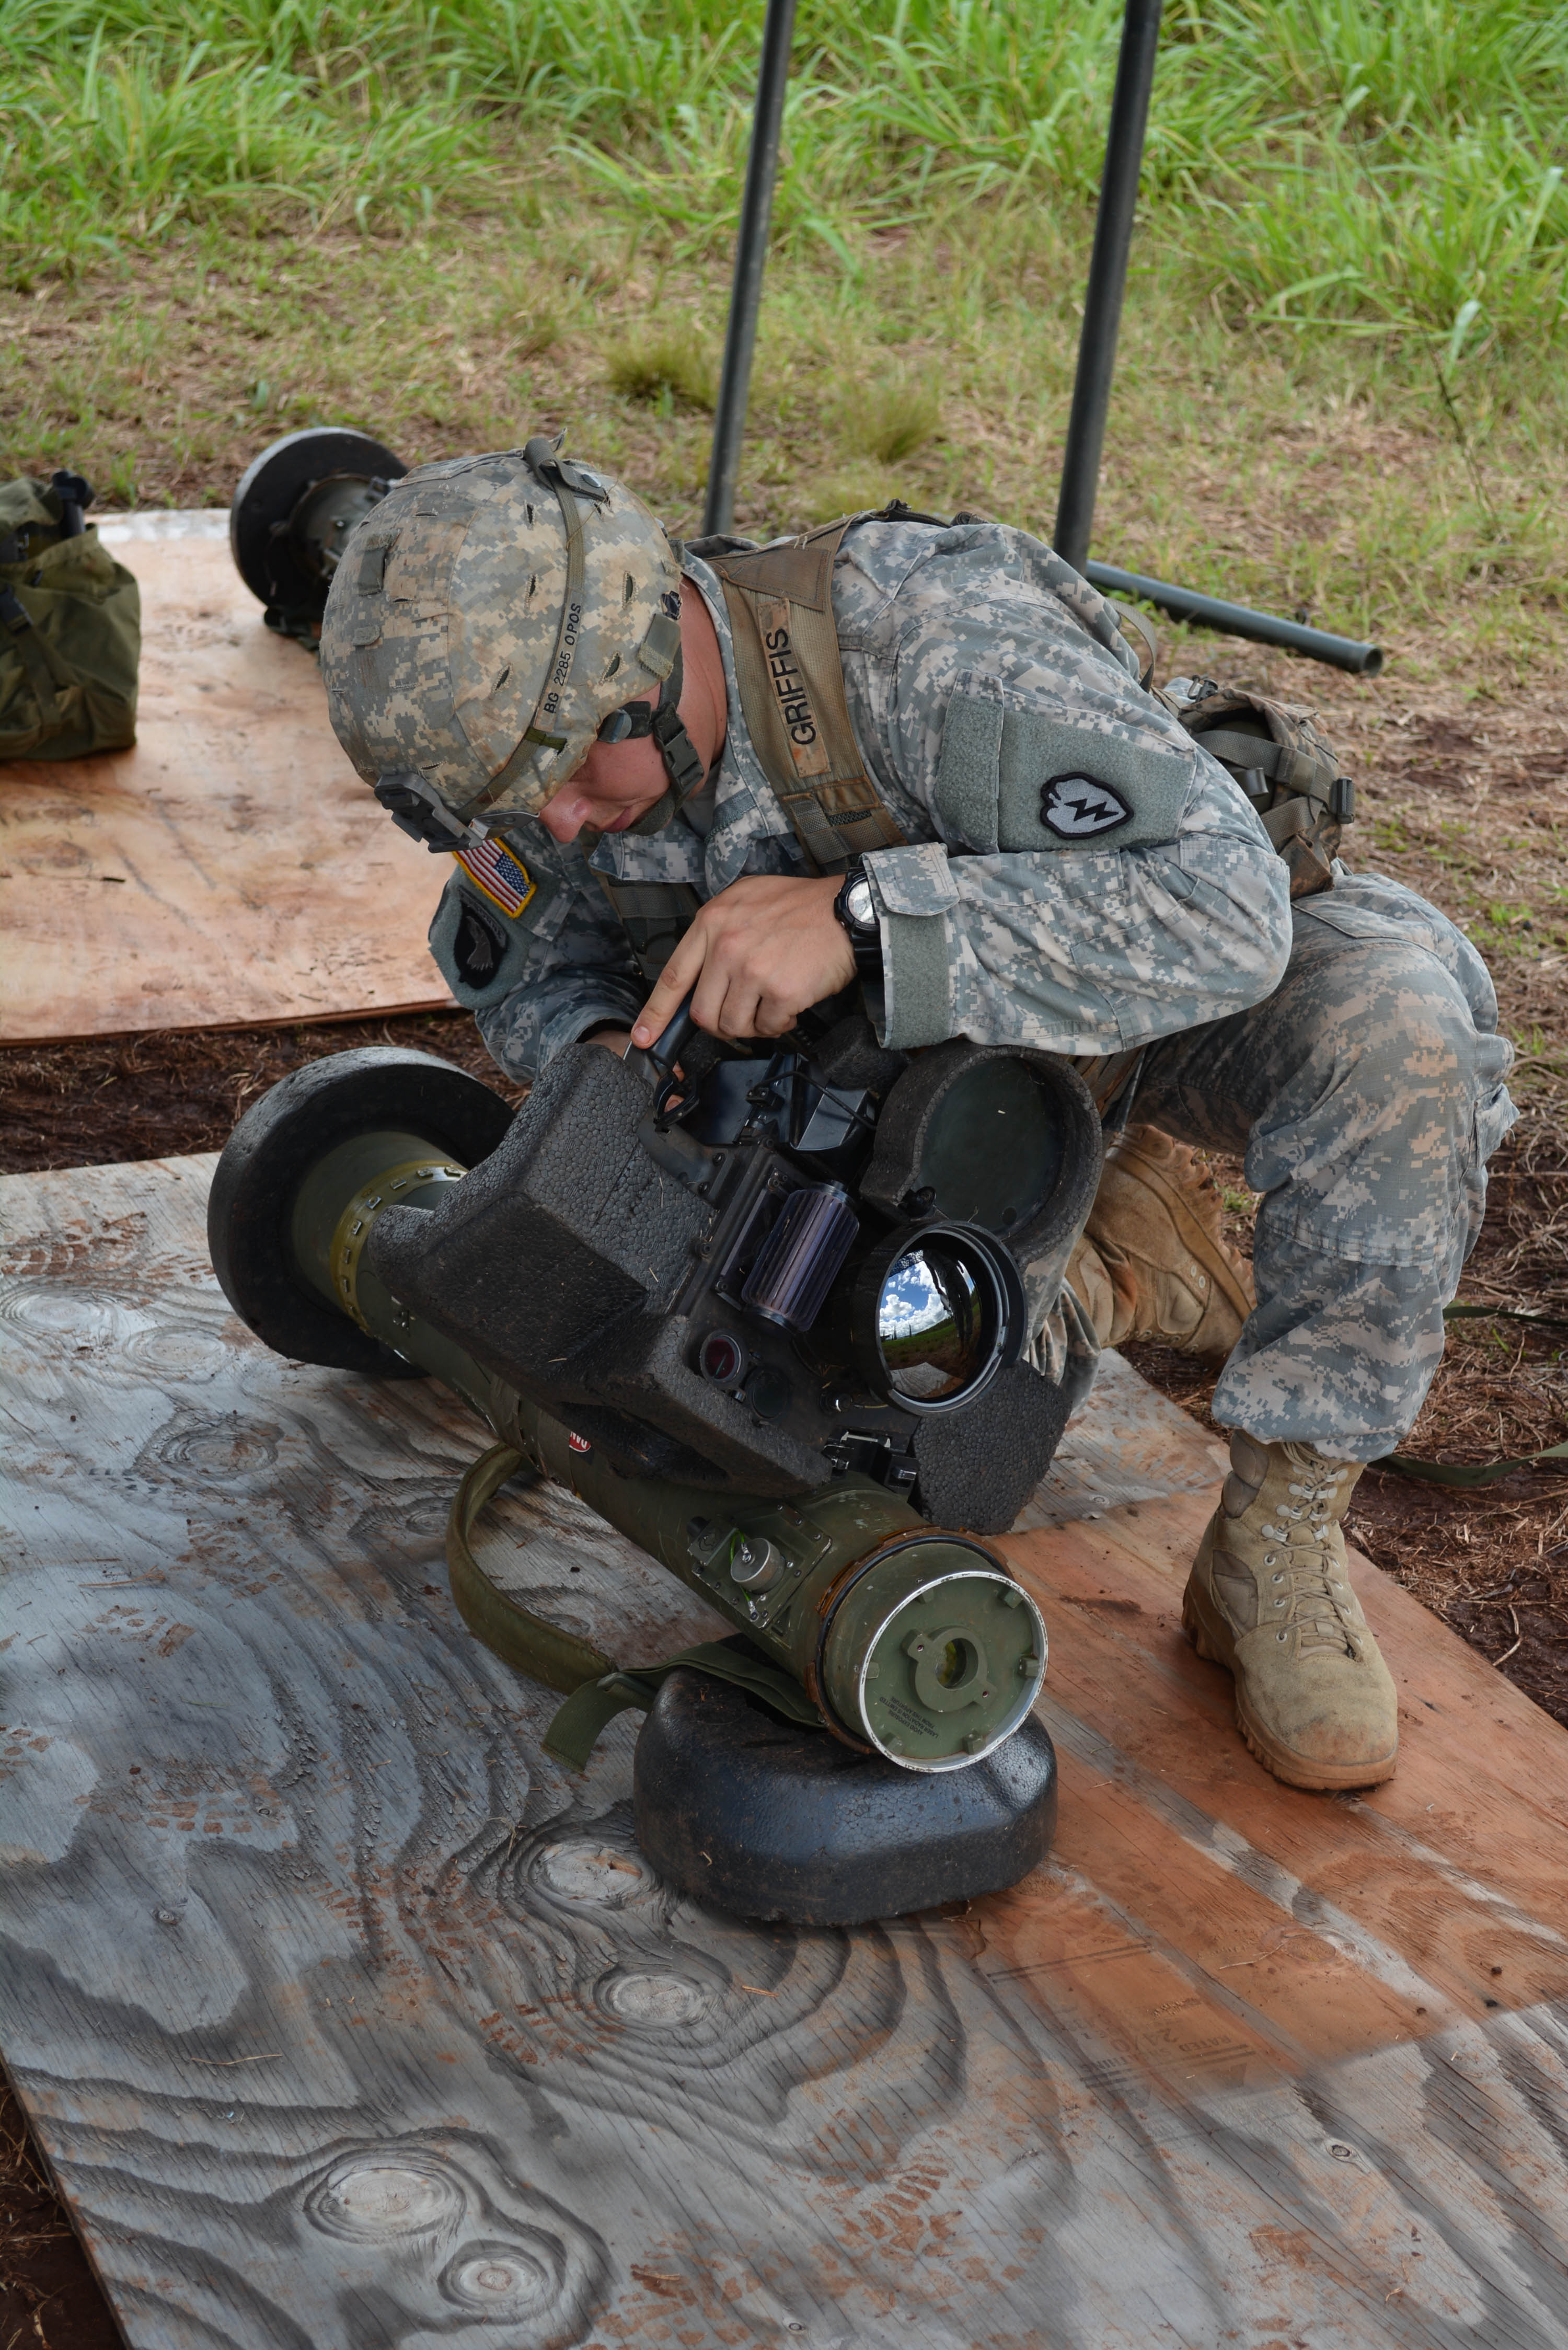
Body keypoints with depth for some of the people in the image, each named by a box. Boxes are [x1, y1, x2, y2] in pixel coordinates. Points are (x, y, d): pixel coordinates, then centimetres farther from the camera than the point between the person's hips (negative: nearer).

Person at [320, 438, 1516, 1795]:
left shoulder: (932, 639, -38)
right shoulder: (549, 719, -19)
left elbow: (1222, 907, -45)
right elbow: (519, 945, 2)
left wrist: (859, 918, -51)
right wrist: (593, 1046, -22)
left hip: (1211, 975, -5)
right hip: (947, 1047, 5)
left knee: (1395, 1028, -38)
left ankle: (1278, 1541, -23)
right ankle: (1122, 1271, 12)